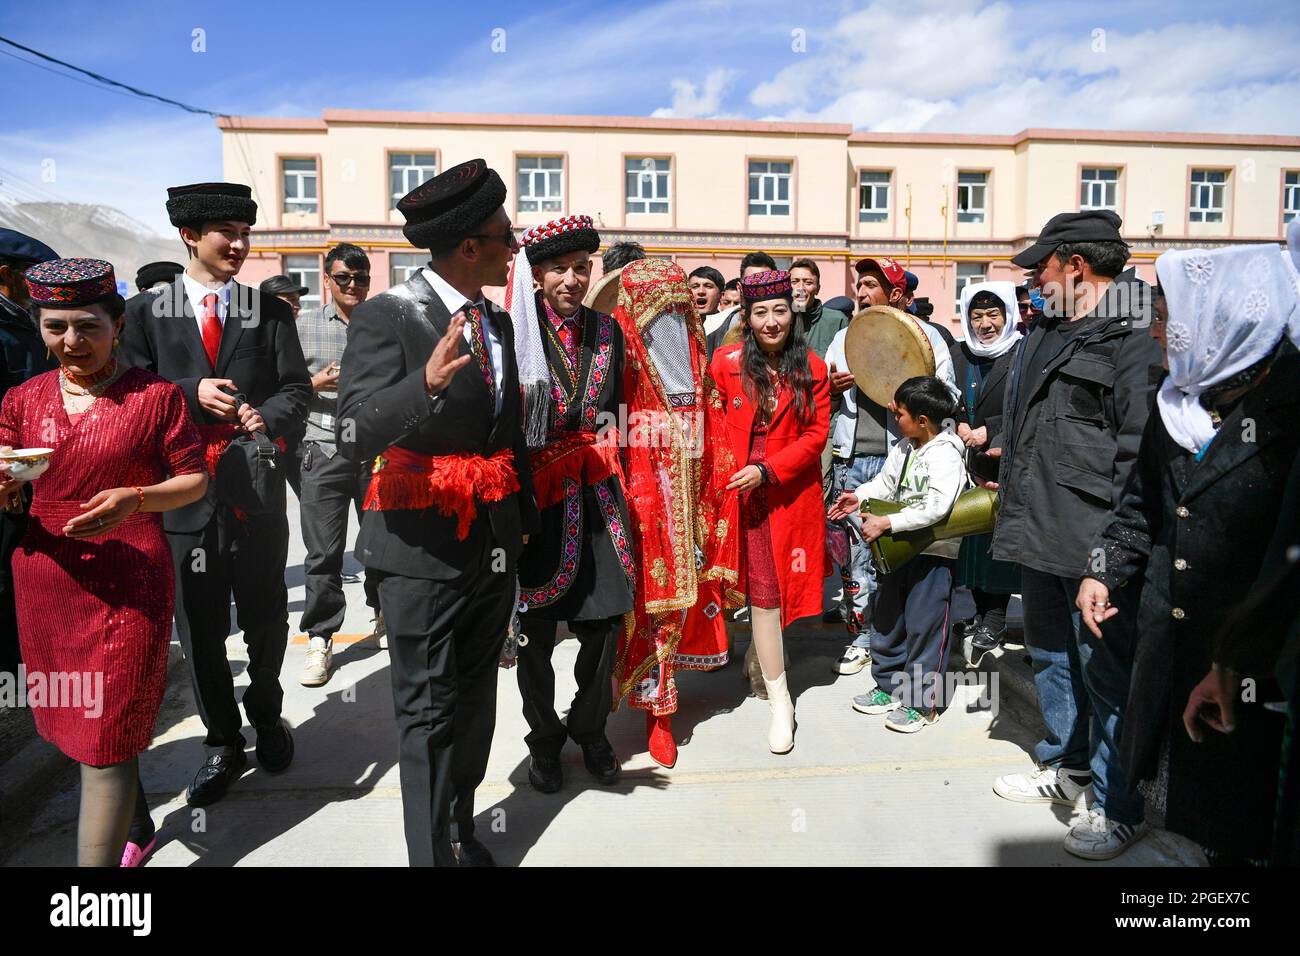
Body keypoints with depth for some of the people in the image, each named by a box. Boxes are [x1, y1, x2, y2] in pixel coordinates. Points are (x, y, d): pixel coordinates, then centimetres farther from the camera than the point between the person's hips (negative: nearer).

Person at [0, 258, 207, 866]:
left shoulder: (155, 396, -5)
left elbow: (194, 480, -3)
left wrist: (135, 499, -21)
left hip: (129, 584, -5)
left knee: (106, 739, -2)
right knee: (74, 723, 19)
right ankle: (137, 828, 42)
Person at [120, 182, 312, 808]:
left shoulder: (271, 312, 6)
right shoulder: (146, 312, 6)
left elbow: (297, 389, 0)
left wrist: (266, 416, -20)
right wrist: (190, 395, -15)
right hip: (185, 493, 0)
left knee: (266, 619, 13)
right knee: (200, 631, 10)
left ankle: (265, 713, 40)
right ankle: (223, 743, 29)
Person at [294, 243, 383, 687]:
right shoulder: (303, 326, 7)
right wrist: (315, 384, -10)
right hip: (323, 454, -1)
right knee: (323, 552, 1)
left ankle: (385, 616, 33)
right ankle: (320, 639, 13)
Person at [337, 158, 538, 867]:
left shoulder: (498, 322, 8)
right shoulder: (385, 317, -13)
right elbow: (353, 436, -23)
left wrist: (523, 514, 23)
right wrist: (426, 383, -40)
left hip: (494, 543, 7)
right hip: (423, 549, -7)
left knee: (476, 702, 18)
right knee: (429, 711, 4)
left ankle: (461, 831, 36)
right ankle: (433, 852, 23)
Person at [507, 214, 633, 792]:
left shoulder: (607, 330, 9)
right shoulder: (516, 330, -5)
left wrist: (608, 426, 7)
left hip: (597, 493, 4)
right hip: (535, 490, -3)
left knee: (605, 620, 8)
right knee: (535, 628, 8)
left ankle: (590, 730, 31)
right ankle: (544, 740, 28)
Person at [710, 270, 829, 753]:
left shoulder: (812, 369, 2)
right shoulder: (726, 363, 1)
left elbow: (816, 434, -3)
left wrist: (766, 470, -13)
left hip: (791, 491, 1)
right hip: (742, 491, -1)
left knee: (775, 584, 7)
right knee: (763, 589, -1)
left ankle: (763, 655, 38)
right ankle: (779, 701, 10)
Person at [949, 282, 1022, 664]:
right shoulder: (957, 354, 12)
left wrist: (989, 431, -13)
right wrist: (958, 425, -1)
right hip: (966, 467, 5)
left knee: (999, 542, -3)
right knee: (972, 541, 9)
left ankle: (992, 623, 8)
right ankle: (984, 615, 24)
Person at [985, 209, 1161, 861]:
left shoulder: (1133, 339, -14)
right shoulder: (1047, 332, 14)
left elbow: (1139, 447, -19)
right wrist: (1004, 449, 20)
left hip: (1094, 544, -10)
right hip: (1039, 534, 10)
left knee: (1107, 671, 3)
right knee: (1050, 654, 21)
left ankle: (1118, 808, 21)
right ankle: (1066, 767, 41)